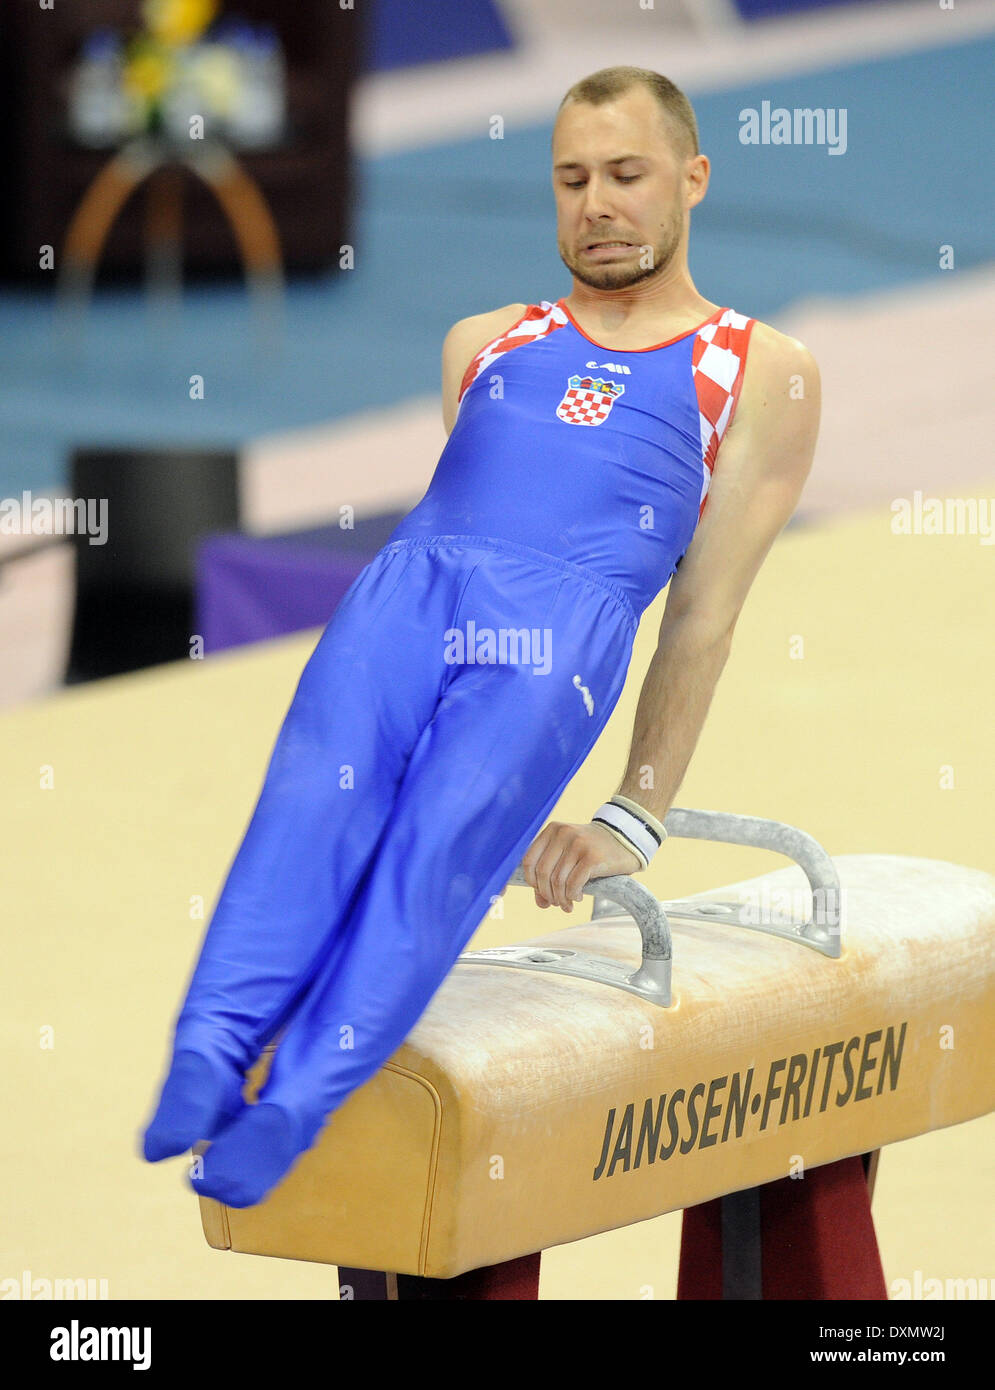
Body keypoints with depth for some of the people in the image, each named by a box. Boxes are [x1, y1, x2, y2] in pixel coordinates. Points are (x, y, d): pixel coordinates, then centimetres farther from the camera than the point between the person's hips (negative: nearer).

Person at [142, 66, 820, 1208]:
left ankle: (296, 1104, -46)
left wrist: (636, 821, 9)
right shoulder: (488, 342, 33)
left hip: (564, 617, -3)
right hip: (410, 583, 3)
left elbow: (707, 607, 16)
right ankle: (209, 1055, -45)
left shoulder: (763, 373, 22)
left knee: (442, 840, -29)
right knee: (318, 800, -27)